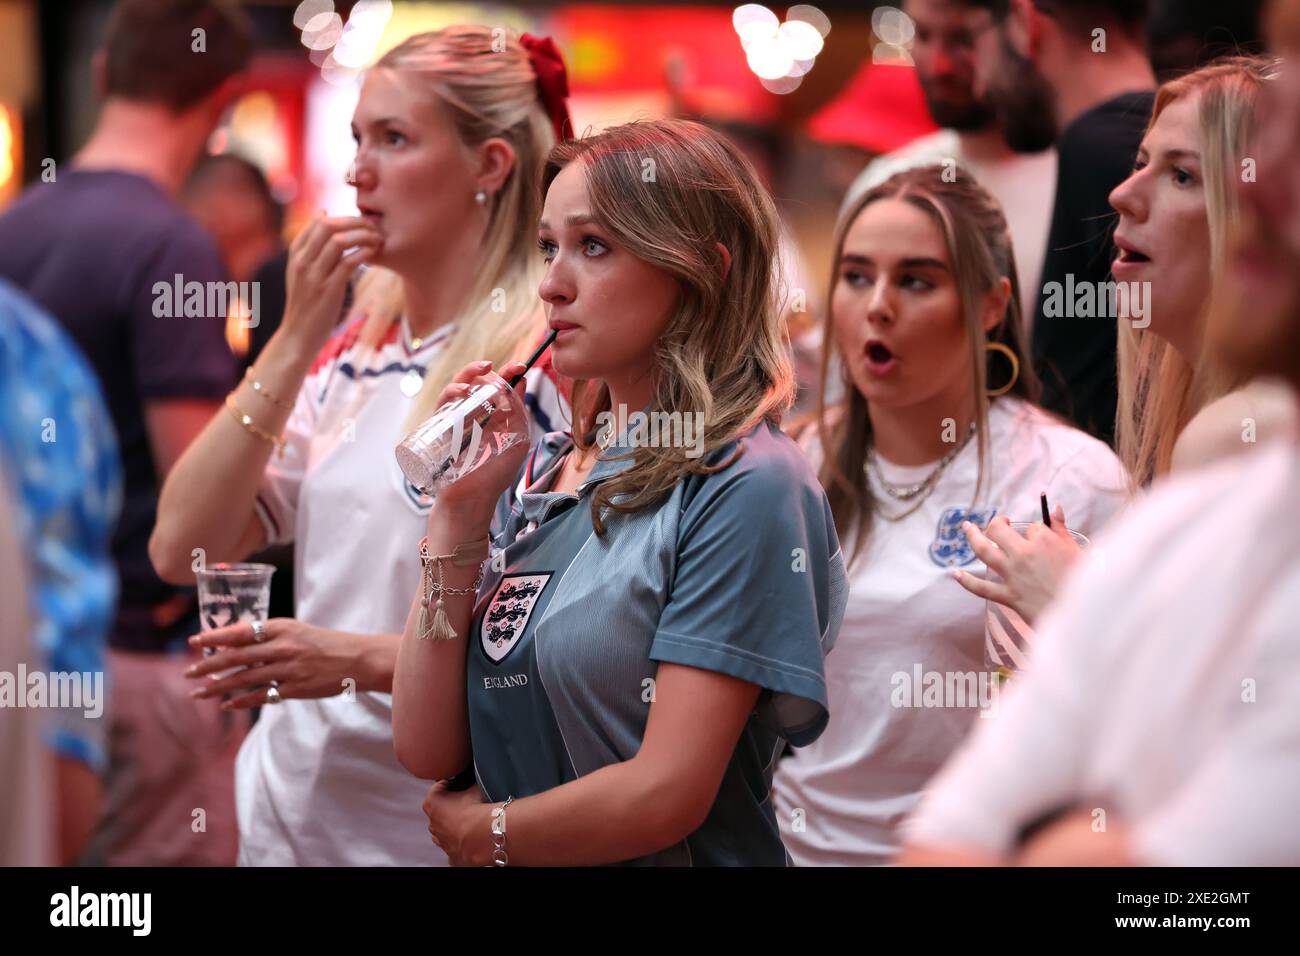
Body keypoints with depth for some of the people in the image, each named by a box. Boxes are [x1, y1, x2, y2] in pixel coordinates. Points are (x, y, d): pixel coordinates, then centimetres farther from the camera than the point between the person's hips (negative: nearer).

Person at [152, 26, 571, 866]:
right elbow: (182, 548, -2)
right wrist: (295, 341, -8)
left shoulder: (549, 364, -12)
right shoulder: (350, 353, 7)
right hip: (288, 812, 6)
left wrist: (362, 660, -25)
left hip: (427, 829, -6)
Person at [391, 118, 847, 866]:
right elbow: (427, 750, -2)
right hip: (500, 863, 6)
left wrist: (470, 827, -7)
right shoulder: (538, 473, 3)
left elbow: (666, 794, -22)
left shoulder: (747, 487, -16)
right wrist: (460, 517, -9)